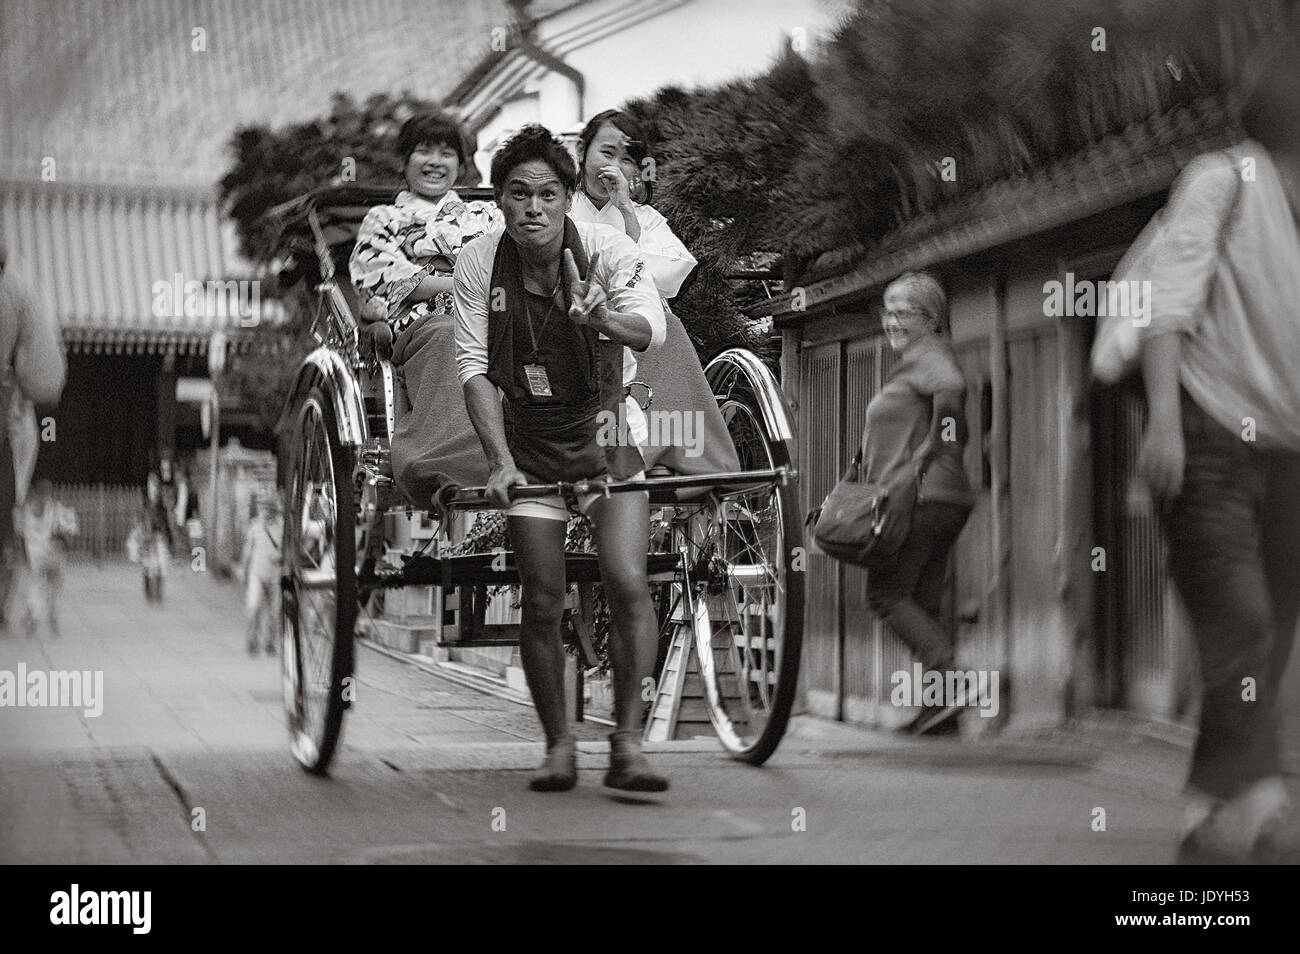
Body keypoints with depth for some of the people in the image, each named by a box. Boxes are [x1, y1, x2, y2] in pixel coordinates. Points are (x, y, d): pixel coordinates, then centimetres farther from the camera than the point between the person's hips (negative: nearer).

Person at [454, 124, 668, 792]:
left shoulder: (609, 249, -12)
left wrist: (603, 317, -49)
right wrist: (499, 460, -19)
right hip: (526, 443, 1)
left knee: (627, 585, -12)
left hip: (606, 431, -1)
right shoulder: (478, 264, -8)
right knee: (542, 604, 0)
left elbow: (651, 327, -26)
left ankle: (627, 744, -3)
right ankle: (558, 748, 14)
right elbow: (474, 366, -9)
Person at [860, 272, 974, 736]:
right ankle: (943, 710, 7)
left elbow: (951, 388, -31)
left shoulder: (924, 354, -7)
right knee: (923, 606, 10)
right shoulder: (916, 360, 23)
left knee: (886, 594, -7)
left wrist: (929, 448, -23)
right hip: (945, 501, 10)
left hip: (920, 498, -10)